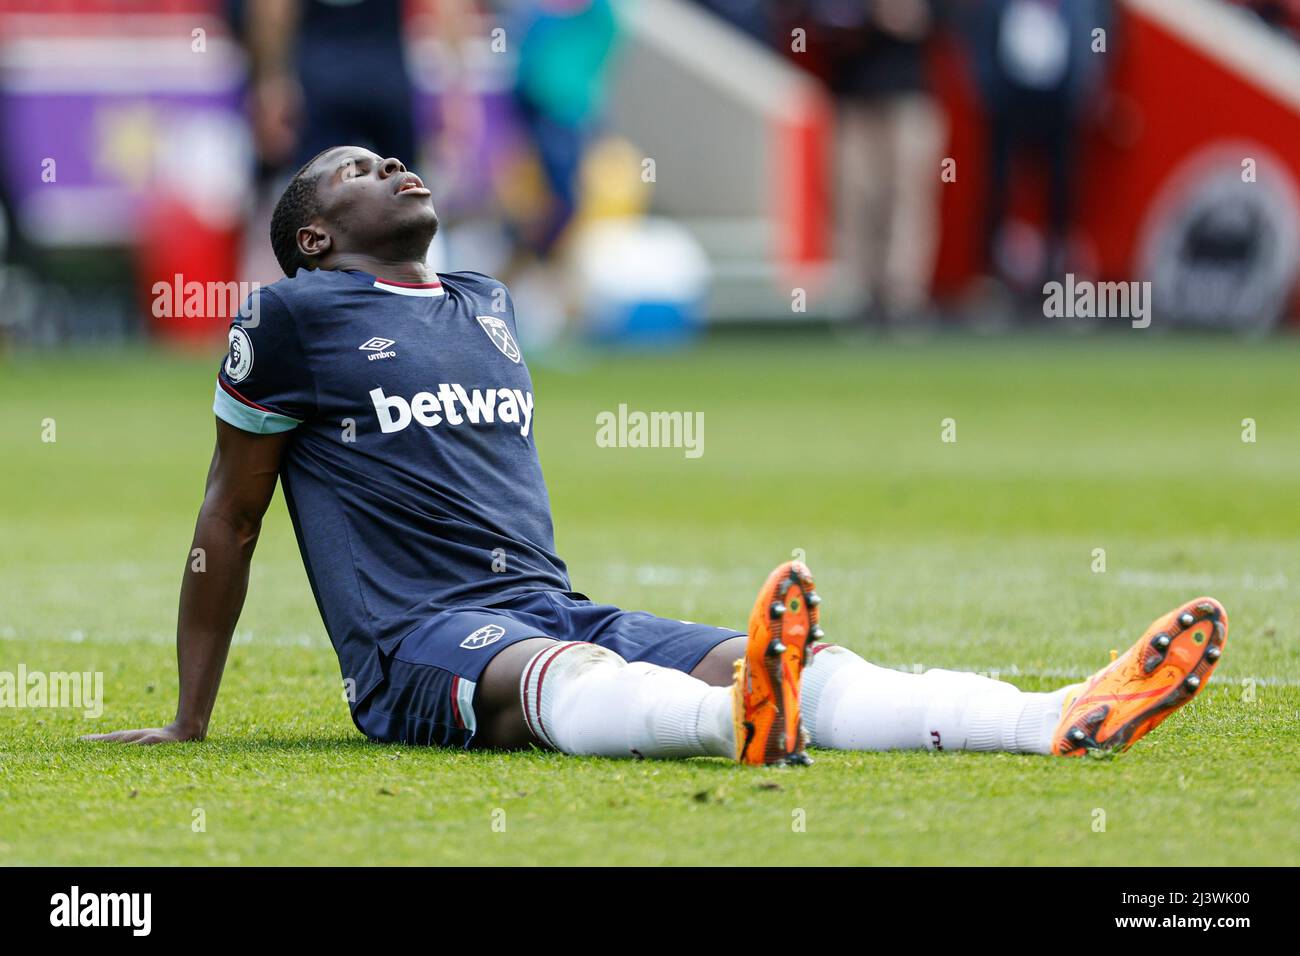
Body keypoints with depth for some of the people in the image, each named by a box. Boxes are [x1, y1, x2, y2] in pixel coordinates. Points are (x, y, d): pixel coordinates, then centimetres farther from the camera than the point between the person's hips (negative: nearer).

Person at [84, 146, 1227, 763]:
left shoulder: (487, 308, 25)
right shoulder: (297, 319, 4)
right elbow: (231, 517, 9)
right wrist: (188, 726, 12)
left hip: (554, 608, 7)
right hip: (421, 636, -6)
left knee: (802, 665, -19)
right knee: (566, 677, -41)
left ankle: (1066, 719, -43)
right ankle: (738, 717, -77)